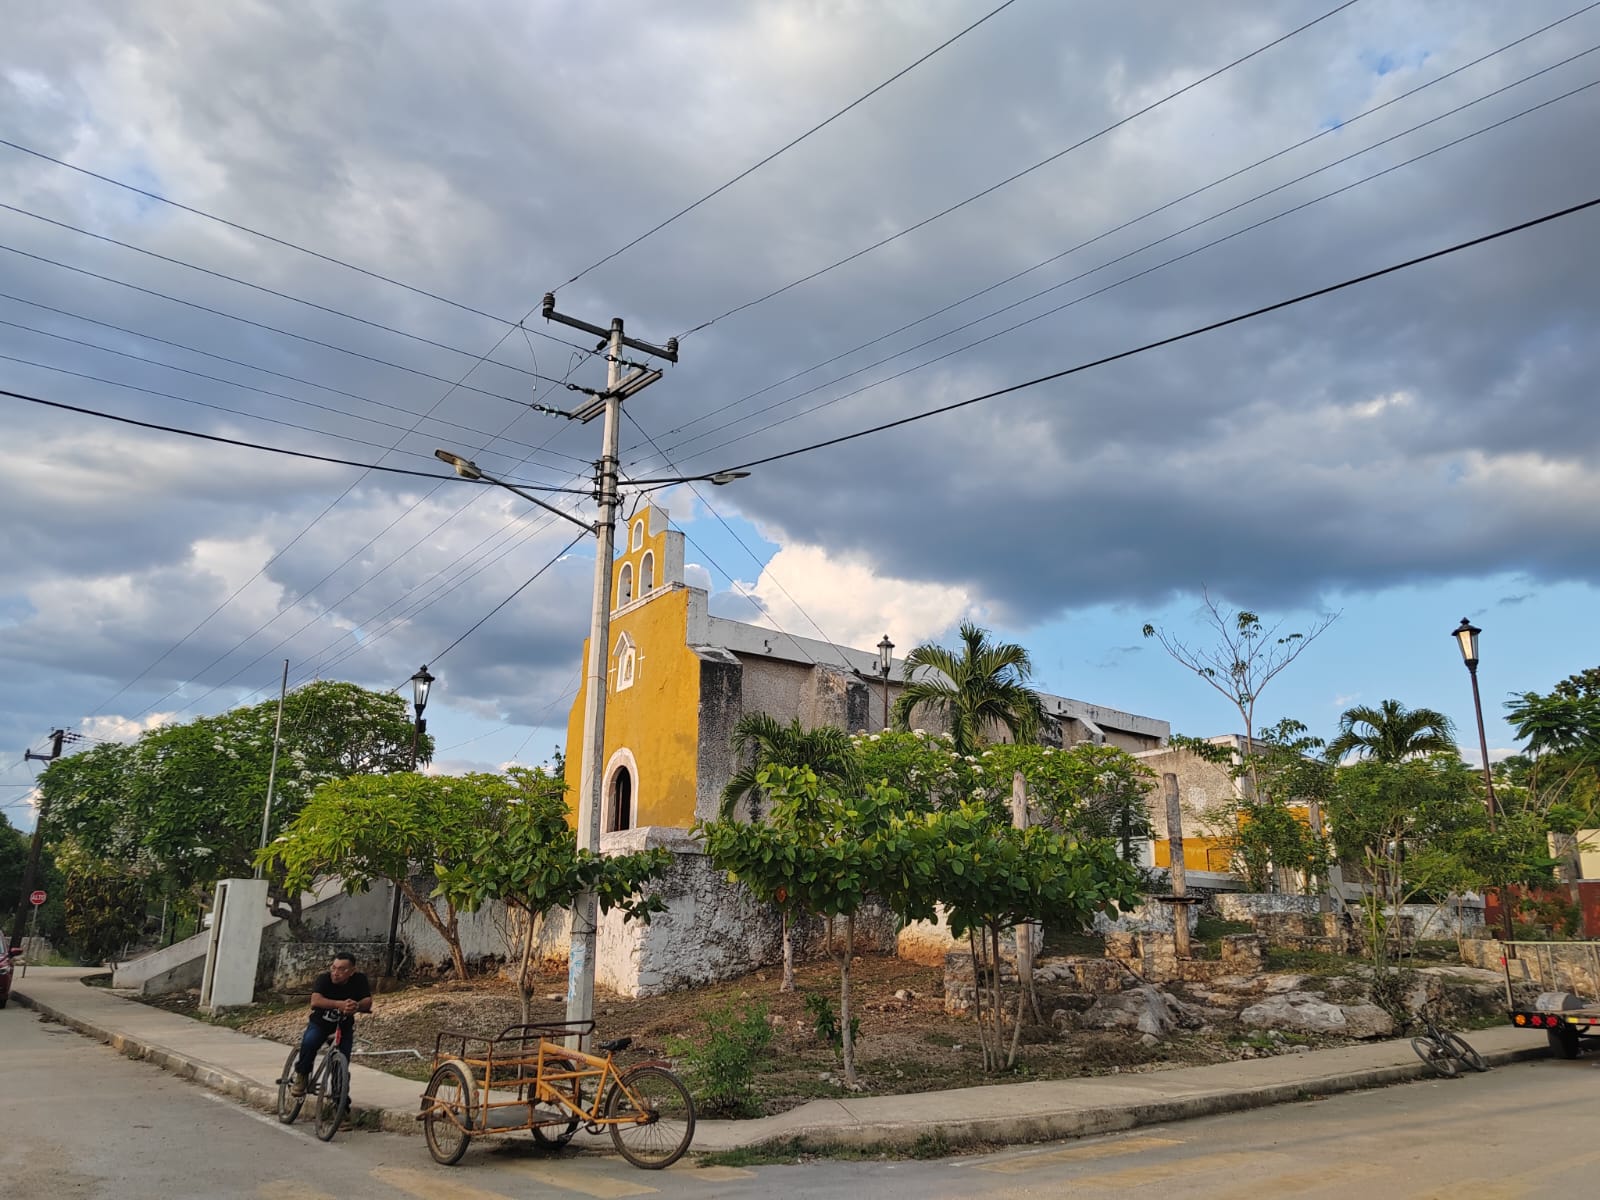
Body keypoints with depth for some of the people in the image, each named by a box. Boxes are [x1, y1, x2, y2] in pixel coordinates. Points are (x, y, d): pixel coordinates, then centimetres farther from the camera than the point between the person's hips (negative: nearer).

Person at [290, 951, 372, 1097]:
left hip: (344, 1025, 1)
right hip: (320, 1023, -1)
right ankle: (301, 1077, -5)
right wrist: (340, 1004, -53)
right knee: (309, 1042, -29)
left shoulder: (359, 980, -17)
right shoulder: (324, 978, -23)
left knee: (343, 1061, -11)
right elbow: (315, 1001, -38)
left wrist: (356, 1006, -50)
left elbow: (367, 1001, -26)